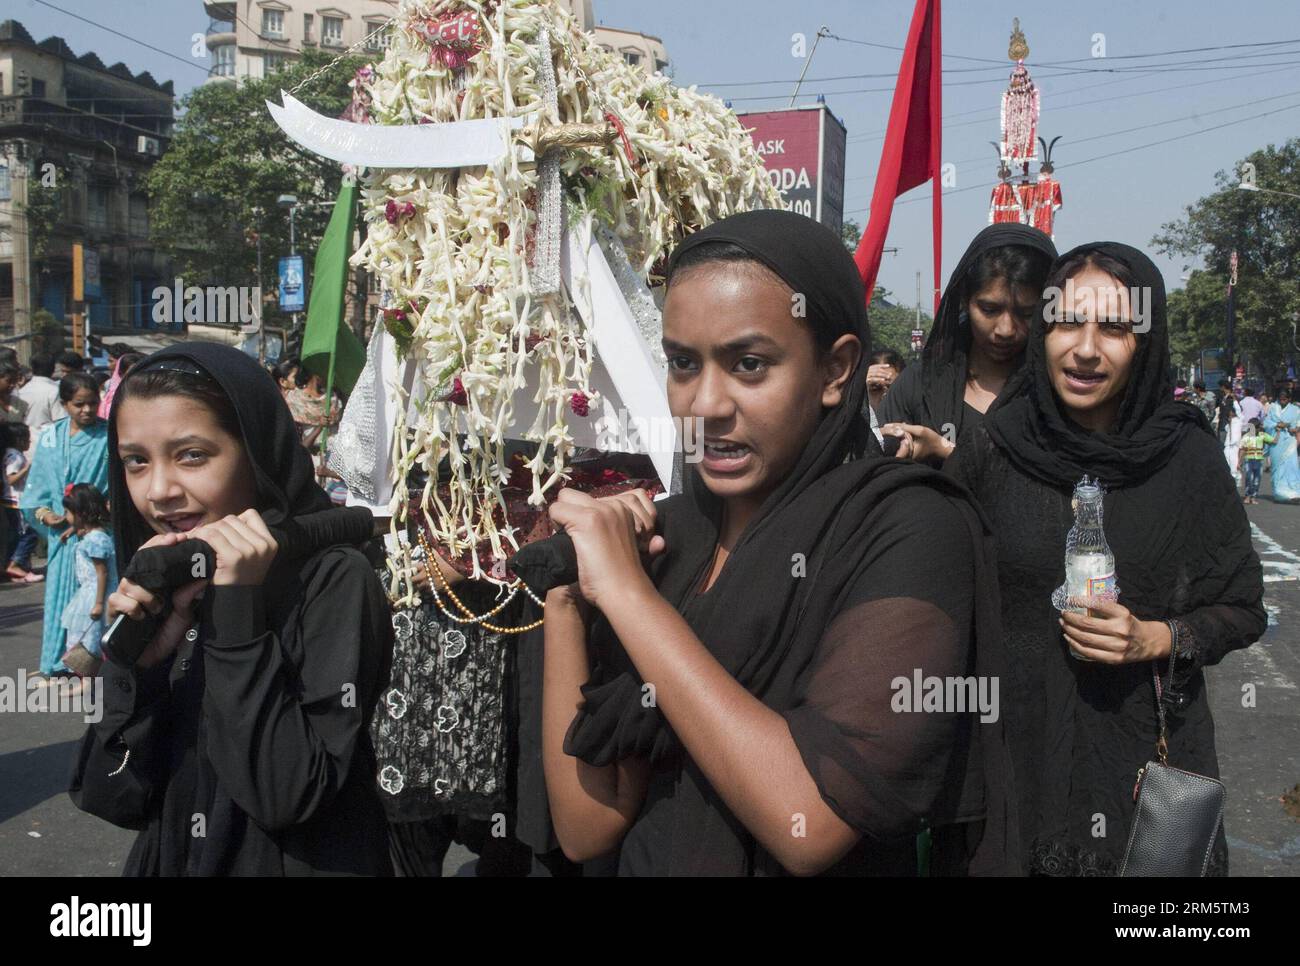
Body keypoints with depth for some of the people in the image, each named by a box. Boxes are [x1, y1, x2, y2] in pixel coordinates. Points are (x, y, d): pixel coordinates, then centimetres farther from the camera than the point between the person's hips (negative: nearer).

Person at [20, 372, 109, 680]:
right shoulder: (50, 437, 6)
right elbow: (37, 483, 12)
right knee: (58, 594, 8)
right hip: (60, 531, 4)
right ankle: (58, 664, 19)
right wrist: (44, 513, -4)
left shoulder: (110, 436, -5)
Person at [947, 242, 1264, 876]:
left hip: (1144, 750, 0)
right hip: (1016, 744, 0)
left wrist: (1156, 638, -15)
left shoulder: (1187, 456, -7)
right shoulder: (993, 449, -6)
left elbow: (1243, 610, 0)